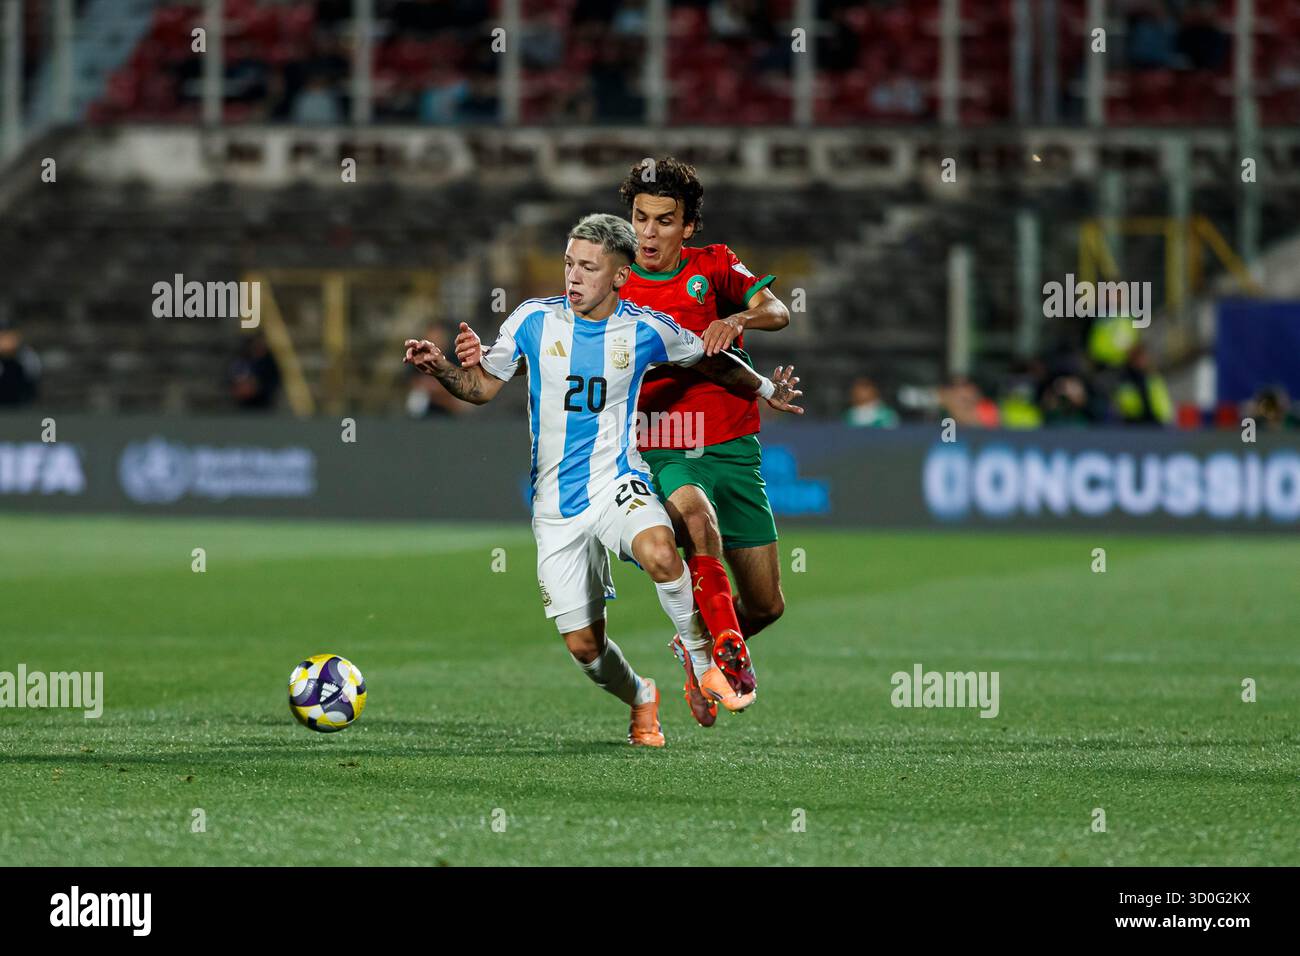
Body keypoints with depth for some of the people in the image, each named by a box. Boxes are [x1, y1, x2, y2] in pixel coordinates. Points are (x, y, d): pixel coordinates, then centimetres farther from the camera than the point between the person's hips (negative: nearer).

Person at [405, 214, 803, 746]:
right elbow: (482, 387, 7)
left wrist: (765, 390, 21)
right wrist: (441, 368, -11)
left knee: (659, 554, -37)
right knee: (583, 644, 1)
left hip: (617, 483, -2)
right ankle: (640, 700, 34)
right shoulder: (534, 320, -2)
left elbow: (711, 361, 16)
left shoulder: (647, 330, -4)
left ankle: (708, 661, -15)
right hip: (555, 504, 2)